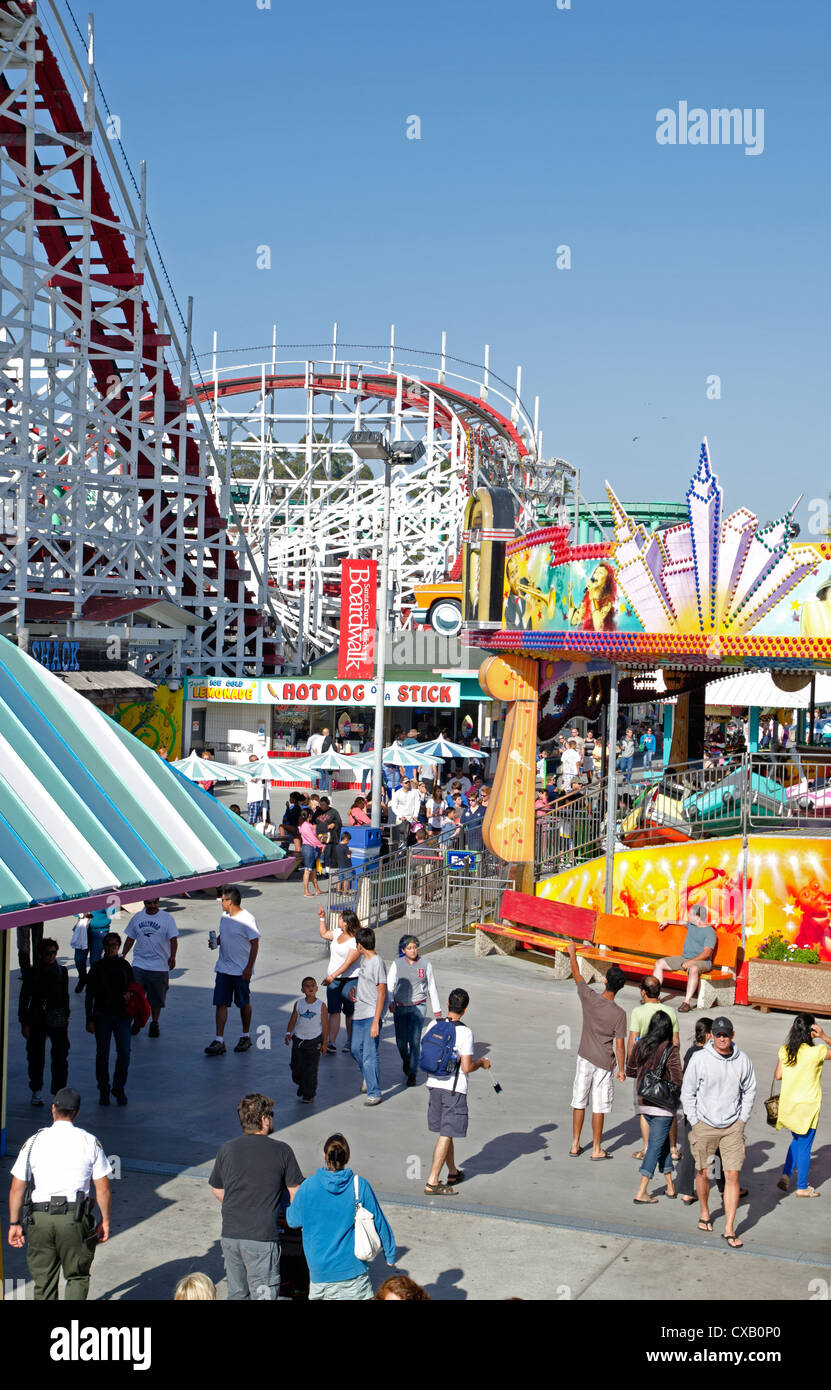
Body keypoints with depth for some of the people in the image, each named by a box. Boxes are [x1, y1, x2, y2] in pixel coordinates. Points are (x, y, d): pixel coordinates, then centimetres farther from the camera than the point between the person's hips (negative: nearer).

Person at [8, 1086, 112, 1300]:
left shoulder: (34, 1141, 2)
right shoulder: (90, 1142, 0)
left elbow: (17, 1188, 2)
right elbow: (103, 1188, 0)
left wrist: (14, 1224, 10)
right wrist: (105, 1221, 11)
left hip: (40, 1218, 1)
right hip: (75, 1219, -1)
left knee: (43, 1280, 14)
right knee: (77, 1277, 13)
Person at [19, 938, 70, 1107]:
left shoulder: (62, 972, 2)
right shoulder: (31, 973, -4)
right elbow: (24, 998, -1)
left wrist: (66, 1017, 14)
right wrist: (24, 1023, -4)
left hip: (57, 1020, 1)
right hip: (36, 1020, -1)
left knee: (61, 1055, -6)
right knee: (36, 1056, 8)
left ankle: (59, 1091, 3)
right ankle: (36, 1091, 23)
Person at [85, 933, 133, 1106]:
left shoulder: (124, 965, 5)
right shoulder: (97, 967, -1)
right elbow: (89, 995, 0)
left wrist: (129, 995, -6)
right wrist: (89, 1019, -4)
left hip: (122, 1015, 1)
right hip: (102, 1016, -1)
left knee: (124, 1053, -6)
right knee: (102, 1055, 3)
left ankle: (119, 1089, 10)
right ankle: (103, 1091, 17)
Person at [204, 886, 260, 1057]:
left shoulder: (247, 919, -15)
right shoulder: (224, 917, 8)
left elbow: (255, 944, -13)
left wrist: (249, 968, -15)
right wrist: (216, 941, 0)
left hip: (241, 970, -6)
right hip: (223, 969, 6)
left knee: (244, 1004, 8)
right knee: (221, 1004, -1)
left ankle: (245, 1037, 26)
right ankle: (219, 1042, -1)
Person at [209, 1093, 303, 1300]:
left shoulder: (227, 1149, 3)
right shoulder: (281, 1151, -6)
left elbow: (217, 1190, 13)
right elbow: (296, 1193, -1)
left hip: (230, 1234, 4)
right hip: (262, 1236, -4)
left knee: (236, 1294, 18)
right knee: (264, 1294, 2)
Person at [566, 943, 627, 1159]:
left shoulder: (589, 998, -11)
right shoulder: (619, 1014, -16)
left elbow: (577, 977, 6)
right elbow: (619, 1045, -12)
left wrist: (572, 954, 21)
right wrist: (621, 1069, 0)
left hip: (585, 1058, 3)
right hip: (604, 1063, -3)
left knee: (579, 1102, 12)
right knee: (599, 1107, 6)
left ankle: (575, 1145, 21)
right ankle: (596, 1150, 14)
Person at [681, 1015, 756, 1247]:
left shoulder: (742, 1060, -3)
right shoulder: (699, 1058, -9)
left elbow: (750, 1091, 11)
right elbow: (687, 1093, 0)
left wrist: (742, 1120, 6)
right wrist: (694, 1122, -2)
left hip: (733, 1126, 1)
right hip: (704, 1125, -1)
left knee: (733, 1176, -4)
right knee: (702, 1173, 9)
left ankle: (729, 1229, 1)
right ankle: (704, 1213, 34)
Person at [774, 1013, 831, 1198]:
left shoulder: (784, 1051, -4)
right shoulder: (816, 1053, -18)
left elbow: (778, 1075, 2)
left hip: (788, 1104, 5)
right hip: (807, 1106, -5)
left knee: (797, 1140, 24)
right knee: (805, 1146, 8)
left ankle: (785, 1176, 15)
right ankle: (802, 1187, 17)